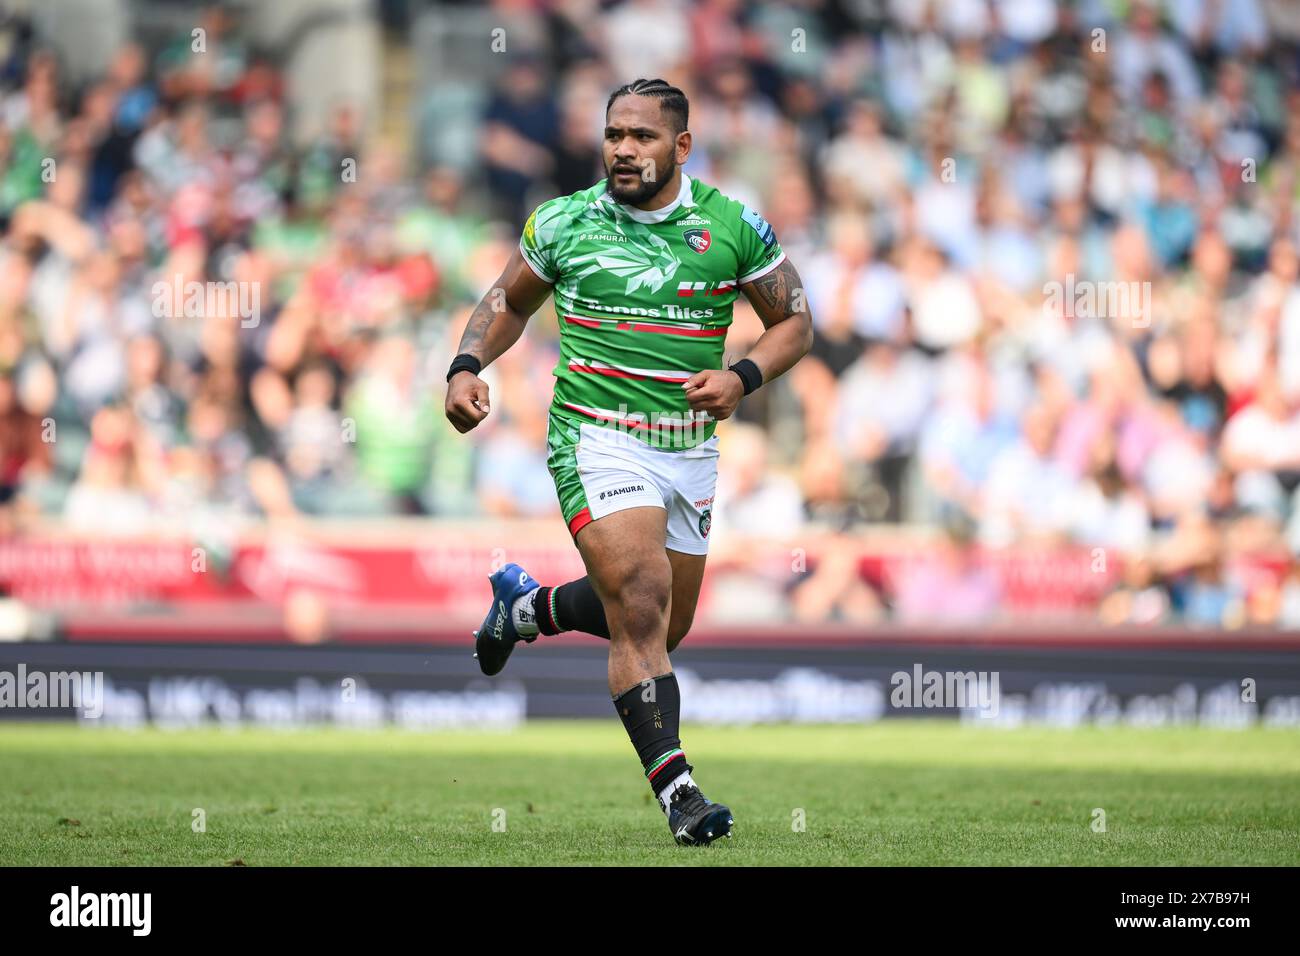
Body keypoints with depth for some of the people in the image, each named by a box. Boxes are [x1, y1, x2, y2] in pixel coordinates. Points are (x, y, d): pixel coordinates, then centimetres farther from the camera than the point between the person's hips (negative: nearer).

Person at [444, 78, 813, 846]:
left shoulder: (735, 228, -2)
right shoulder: (563, 223, -1)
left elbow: (795, 322, 6)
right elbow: (509, 302, 15)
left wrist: (741, 378, -12)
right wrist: (467, 368, -2)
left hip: (690, 449, 3)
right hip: (597, 438, -3)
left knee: (662, 626, 17)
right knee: (641, 613, -20)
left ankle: (527, 607, 44)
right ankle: (677, 791, -22)